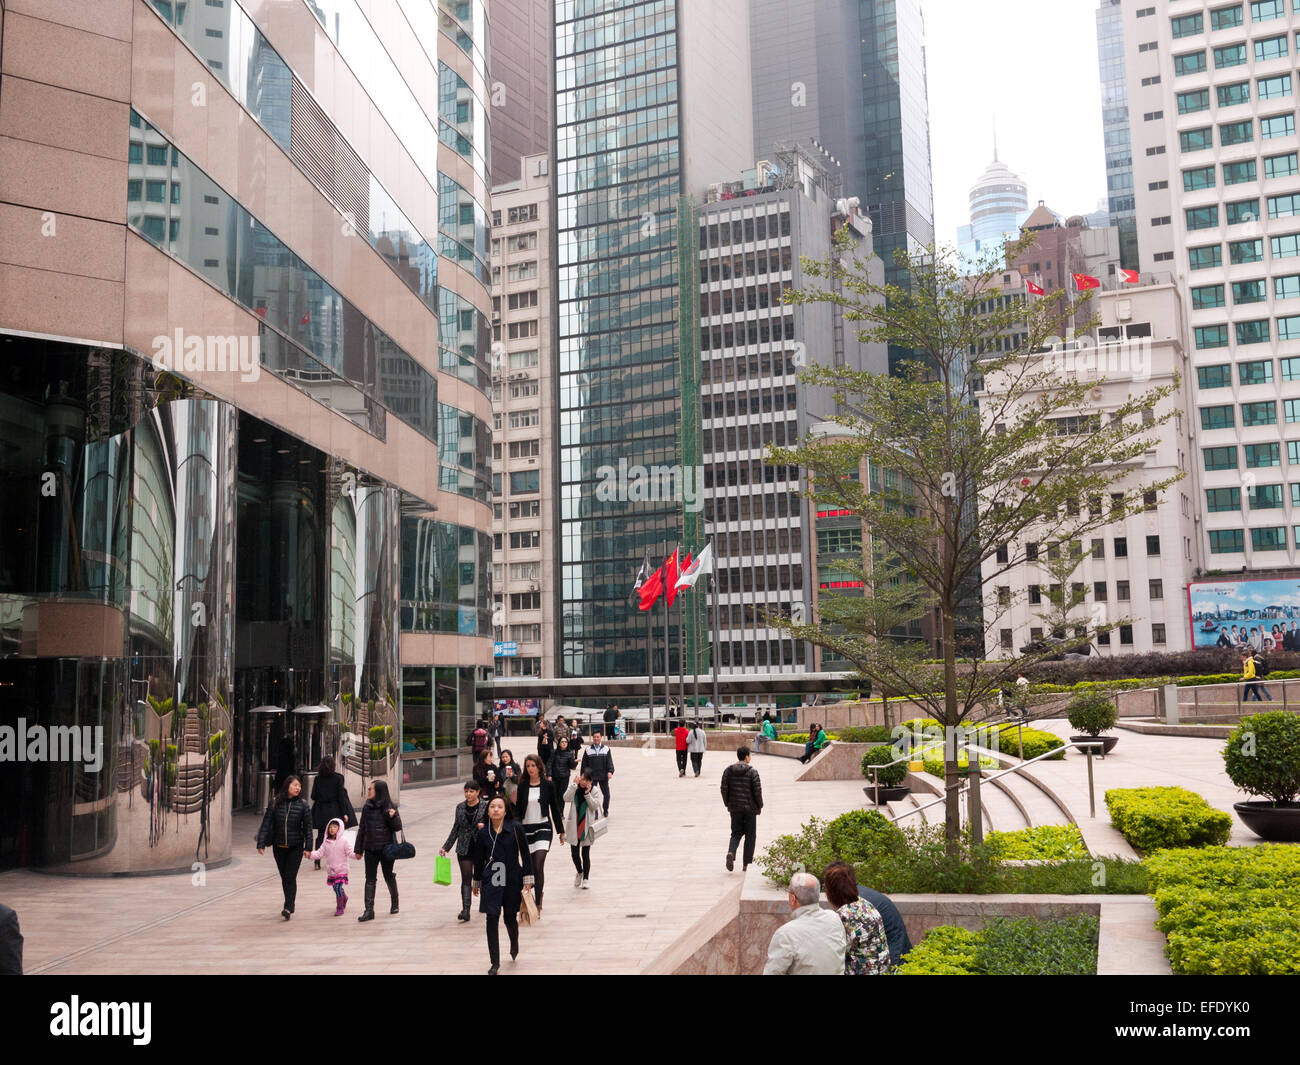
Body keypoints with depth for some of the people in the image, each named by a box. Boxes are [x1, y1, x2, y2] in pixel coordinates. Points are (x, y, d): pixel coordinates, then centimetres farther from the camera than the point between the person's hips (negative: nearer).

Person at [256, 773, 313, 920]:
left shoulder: (303, 805, -5)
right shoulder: (275, 803, -3)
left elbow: (308, 828, -3)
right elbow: (266, 824, -1)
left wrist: (308, 847, -6)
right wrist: (261, 844, -6)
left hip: (295, 847, -2)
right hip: (279, 847, 2)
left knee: (290, 877, -9)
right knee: (284, 877, 12)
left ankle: (288, 908, -10)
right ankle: (290, 905, 26)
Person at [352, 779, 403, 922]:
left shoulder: (389, 807, -6)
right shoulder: (367, 808, 4)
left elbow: (398, 827, -7)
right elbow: (361, 829, 10)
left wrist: (393, 817, -26)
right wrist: (358, 849, 10)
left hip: (386, 848, -3)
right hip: (370, 849, 3)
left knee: (389, 876, 10)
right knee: (370, 879, -2)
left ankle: (394, 903, 31)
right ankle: (369, 910, -4)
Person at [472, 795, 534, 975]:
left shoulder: (515, 828, -6)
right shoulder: (483, 833, -1)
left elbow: (525, 854, -1)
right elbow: (478, 859, 10)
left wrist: (527, 878, -2)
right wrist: (476, 882, 17)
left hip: (512, 880, -1)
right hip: (491, 881, 1)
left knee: (510, 918, 9)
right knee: (492, 919, -5)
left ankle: (514, 945, 42)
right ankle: (495, 962, 4)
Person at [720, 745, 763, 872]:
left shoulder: (728, 770, 1)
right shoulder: (752, 771, -10)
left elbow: (724, 789, 1)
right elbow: (757, 790, -12)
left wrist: (727, 804, 12)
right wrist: (760, 806, 0)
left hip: (735, 808, 3)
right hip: (750, 808, -3)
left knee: (736, 833, 13)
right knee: (750, 835, 9)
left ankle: (731, 852, -15)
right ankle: (746, 864, 11)